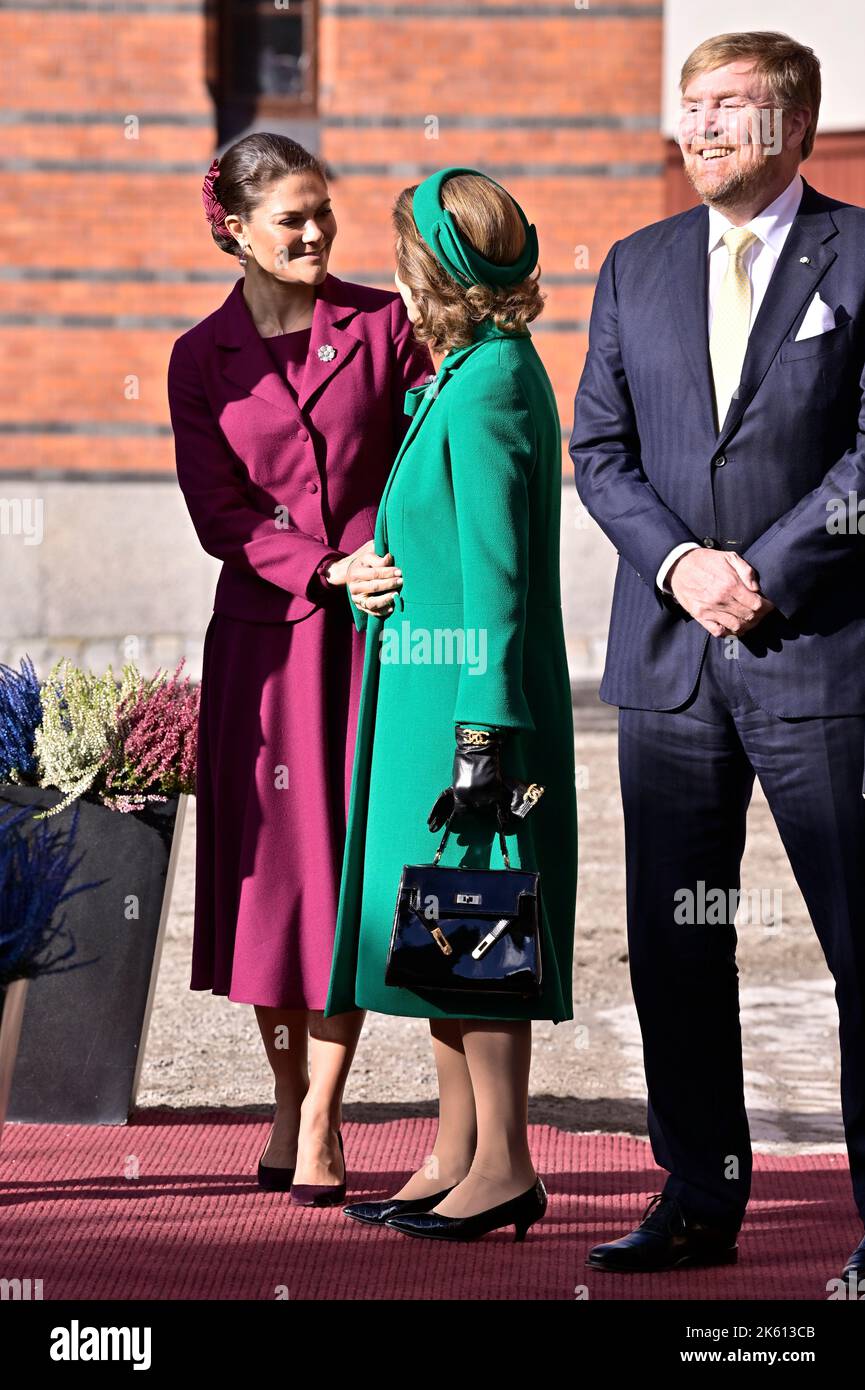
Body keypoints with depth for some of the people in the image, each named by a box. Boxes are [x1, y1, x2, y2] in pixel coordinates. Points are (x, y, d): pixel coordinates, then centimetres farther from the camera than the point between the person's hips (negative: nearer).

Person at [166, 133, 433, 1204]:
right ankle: (290, 1106, 19)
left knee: (347, 858, -4)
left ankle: (319, 1120, 2)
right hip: (264, 628, 1)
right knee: (270, 861, 5)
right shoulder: (202, 359, 4)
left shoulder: (383, 325, 2)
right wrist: (329, 569, -13)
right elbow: (220, 517, 0)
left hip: (373, 626, -1)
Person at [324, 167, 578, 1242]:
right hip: (429, 689, 10)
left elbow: (496, 573, -20)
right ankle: (457, 1155, 18)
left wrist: (482, 729, -21)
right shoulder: (476, 374, 14)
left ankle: (504, 1165, -1)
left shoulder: (485, 389, -16)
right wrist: (367, 580, 8)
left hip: (467, 695, -10)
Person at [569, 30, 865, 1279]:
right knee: (673, 943, 8)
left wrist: (764, 570, -13)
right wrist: (680, 564, -6)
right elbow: (599, 449, 10)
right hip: (668, 656, 5)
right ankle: (700, 1201, 17)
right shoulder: (637, 267, 14)